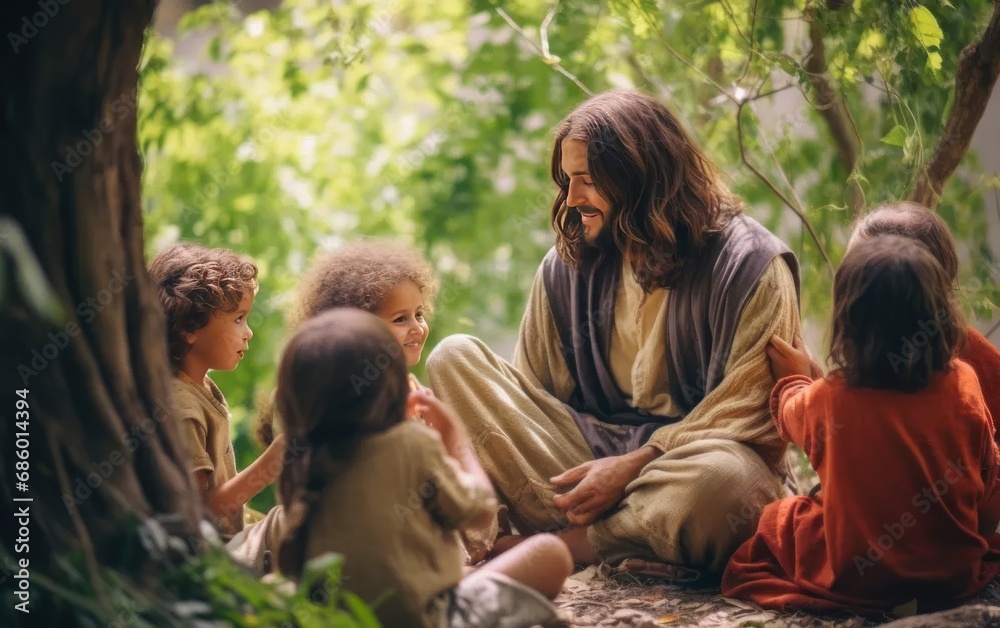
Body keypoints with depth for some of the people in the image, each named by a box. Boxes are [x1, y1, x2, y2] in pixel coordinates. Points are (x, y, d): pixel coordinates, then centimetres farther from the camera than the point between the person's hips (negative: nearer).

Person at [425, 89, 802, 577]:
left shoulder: (751, 266, -6)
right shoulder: (566, 265, 9)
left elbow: (749, 415, -10)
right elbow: (525, 392, 8)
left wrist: (632, 467, -19)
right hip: (592, 453, 4)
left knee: (723, 477, -42)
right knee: (454, 358, -11)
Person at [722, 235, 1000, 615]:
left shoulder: (829, 399, -20)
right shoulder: (964, 386, -15)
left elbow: (791, 414, 7)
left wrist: (793, 378, 29)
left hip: (854, 579, -3)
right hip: (957, 575, 3)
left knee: (777, 519, 22)